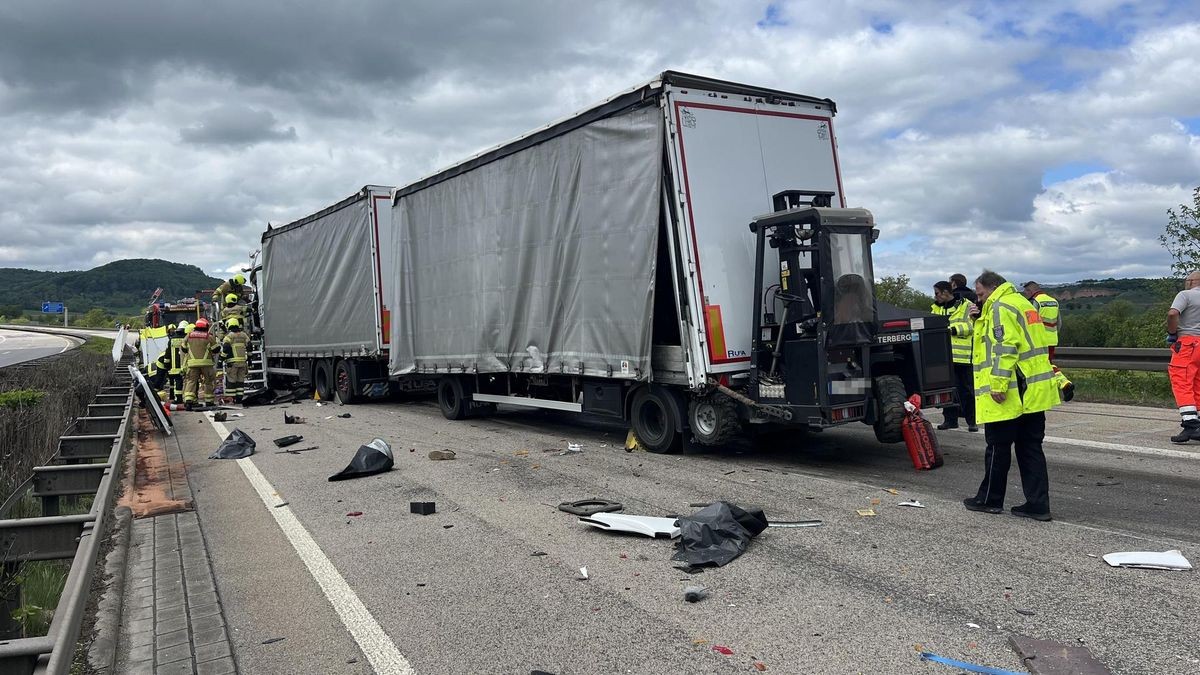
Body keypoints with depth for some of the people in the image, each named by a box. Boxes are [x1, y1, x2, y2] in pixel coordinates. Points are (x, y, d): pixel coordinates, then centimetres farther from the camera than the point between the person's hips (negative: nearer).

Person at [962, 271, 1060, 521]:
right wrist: (980, 319, 13)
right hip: (1034, 392, 9)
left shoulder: (1001, 307, -12)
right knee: (1030, 448, 10)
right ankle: (1038, 504, 10)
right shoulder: (1021, 302, 20)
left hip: (1009, 396, -9)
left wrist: (998, 385, -23)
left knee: (998, 447, 3)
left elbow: (1005, 348, -21)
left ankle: (990, 499, 15)